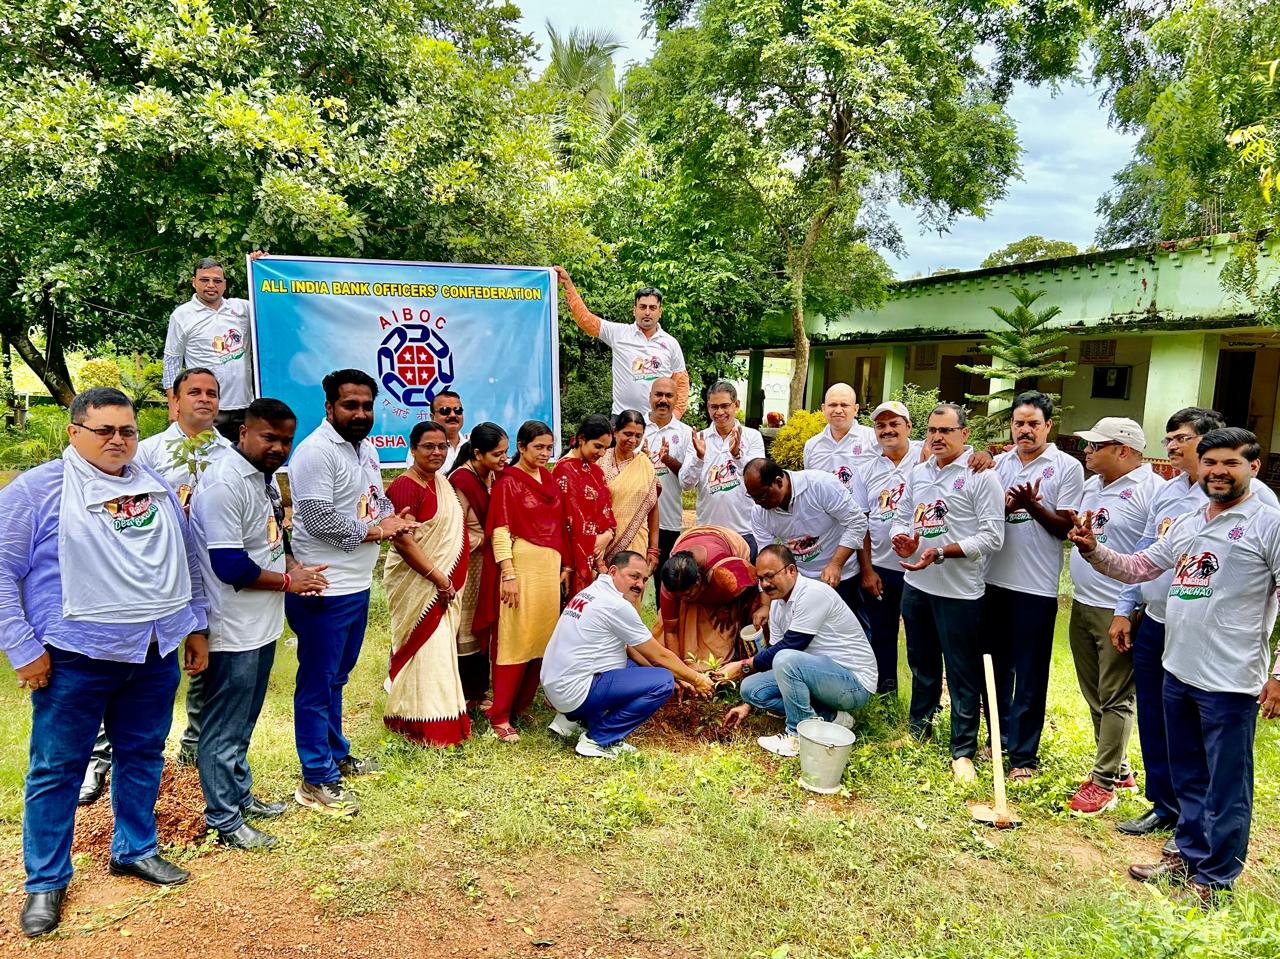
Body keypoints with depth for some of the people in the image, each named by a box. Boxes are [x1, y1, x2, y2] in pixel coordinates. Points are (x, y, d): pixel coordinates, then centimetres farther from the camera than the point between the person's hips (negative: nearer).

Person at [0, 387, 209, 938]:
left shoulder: (158, 489, 9)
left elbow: (187, 560, 16)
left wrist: (195, 625, 14)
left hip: (157, 653, 5)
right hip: (75, 659, -4)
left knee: (143, 755, 15)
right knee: (57, 768, 8)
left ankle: (135, 850, 34)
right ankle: (45, 881, 24)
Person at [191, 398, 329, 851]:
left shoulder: (266, 477, 9)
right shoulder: (224, 483, -21)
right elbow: (229, 565, -25)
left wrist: (292, 563, 1)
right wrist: (287, 580, -15)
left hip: (262, 626, 9)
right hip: (233, 631, -9)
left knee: (243, 723, 23)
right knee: (224, 729, 6)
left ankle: (240, 795, 39)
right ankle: (224, 820, 20)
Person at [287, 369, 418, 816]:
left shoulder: (365, 447, 13)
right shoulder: (315, 452, -17)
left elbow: (378, 497, 23)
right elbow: (319, 519, -24)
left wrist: (393, 518, 1)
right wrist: (372, 530, -12)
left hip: (357, 584, 9)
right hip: (324, 589, -9)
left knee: (336, 677, 21)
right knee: (317, 683, 2)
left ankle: (336, 755, 36)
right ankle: (316, 781, 12)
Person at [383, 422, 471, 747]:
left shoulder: (441, 482, 9)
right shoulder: (405, 486, -17)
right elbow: (403, 541, -22)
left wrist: (449, 580, 13)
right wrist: (438, 577, -19)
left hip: (444, 581, 9)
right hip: (417, 582, -8)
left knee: (440, 645, 14)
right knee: (426, 648, -4)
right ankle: (425, 724, 7)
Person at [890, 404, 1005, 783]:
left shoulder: (981, 476, -10)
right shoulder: (917, 473, 9)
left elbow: (992, 536, -15)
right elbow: (901, 516, 15)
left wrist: (941, 553, -23)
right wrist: (902, 538, -8)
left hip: (960, 591, -6)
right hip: (916, 584, 6)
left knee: (963, 674, 3)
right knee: (922, 664, 20)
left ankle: (963, 751, 15)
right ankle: (919, 729, 37)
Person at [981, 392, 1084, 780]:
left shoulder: (1067, 468, -3)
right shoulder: (999, 463, 9)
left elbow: (1066, 527, -6)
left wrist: (1033, 506, -20)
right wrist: (1003, 506, -11)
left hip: (1036, 587, -4)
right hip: (994, 580, 5)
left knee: (1029, 676, 3)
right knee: (996, 668, 15)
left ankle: (1024, 754, 14)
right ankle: (999, 739, 30)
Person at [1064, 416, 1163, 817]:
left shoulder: (1151, 490, -15)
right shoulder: (1091, 485, 12)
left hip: (1119, 612, -8)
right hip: (1081, 606, 9)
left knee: (1115, 699, 2)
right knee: (1095, 695, 17)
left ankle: (1104, 783, 12)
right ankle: (1119, 770, 32)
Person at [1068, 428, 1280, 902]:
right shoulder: (1185, 524, 11)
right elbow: (1137, 567, 16)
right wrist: (1092, 549, -2)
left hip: (1230, 682, -7)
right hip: (1177, 671, 7)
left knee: (1226, 786, 6)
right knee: (1188, 776, 20)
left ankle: (1214, 879, 21)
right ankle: (1189, 856, 36)